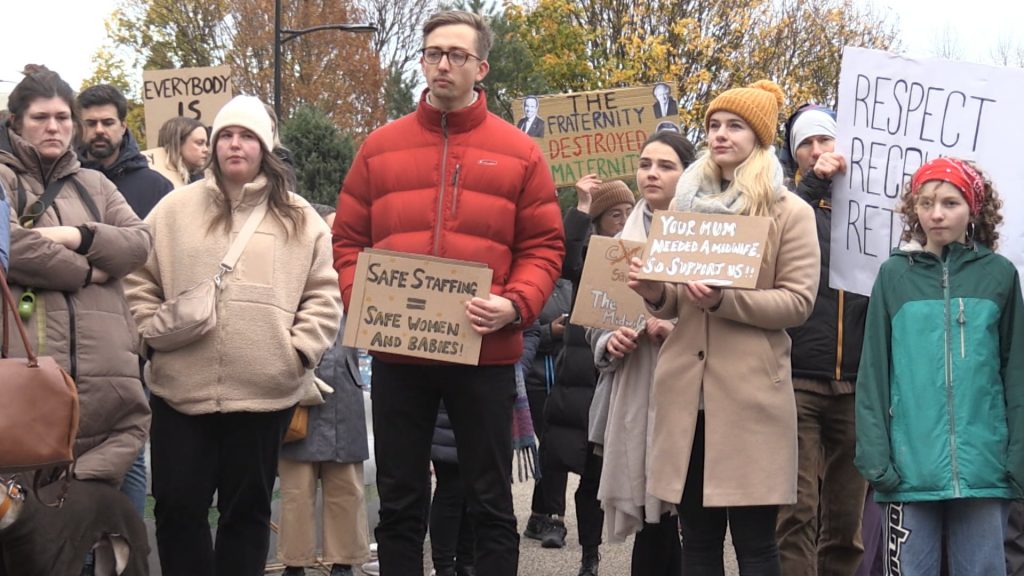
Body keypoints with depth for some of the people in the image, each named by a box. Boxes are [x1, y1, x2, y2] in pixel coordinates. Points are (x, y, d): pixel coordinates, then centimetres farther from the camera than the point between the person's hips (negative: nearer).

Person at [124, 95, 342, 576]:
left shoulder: (299, 219, 7)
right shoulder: (176, 209, 8)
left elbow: (323, 296, 5)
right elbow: (140, 283, 10)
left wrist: (299, 350, -5)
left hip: (265, 391, 0)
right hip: (181, 387, 1)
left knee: (247, 508, 8)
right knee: (177, 505, 2)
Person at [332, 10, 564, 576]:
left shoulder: (519, 152, 3)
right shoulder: (379, 147, 8)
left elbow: (543, 246, 2)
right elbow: (347, 240, 10)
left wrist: (515, 306, -15)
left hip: (485, 351, -2)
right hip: (396, 351, 2)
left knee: (491, 501, 6)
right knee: (398, 502, 10)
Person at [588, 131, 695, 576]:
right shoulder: (620, 242, 16)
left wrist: (678, 331, -19)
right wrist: (608, 341, -1)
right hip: (632, 395, 4)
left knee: (683, 518, -6)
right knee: (648, 518, 6)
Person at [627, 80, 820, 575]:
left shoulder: (789, 212, 2)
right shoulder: (686, 203, 17)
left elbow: (797, 303, -7)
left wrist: (724, 300, -21)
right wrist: (655, 292, -3)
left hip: (750, 392, -5)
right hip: (686, 389, 5)